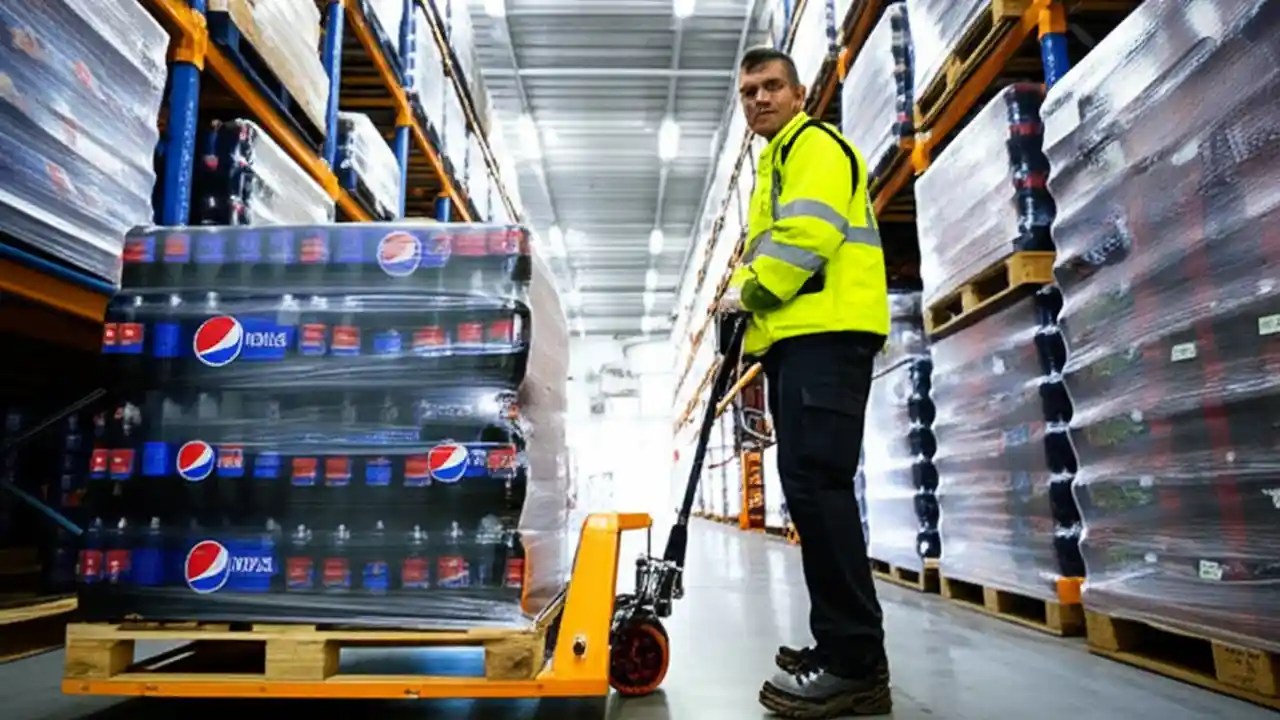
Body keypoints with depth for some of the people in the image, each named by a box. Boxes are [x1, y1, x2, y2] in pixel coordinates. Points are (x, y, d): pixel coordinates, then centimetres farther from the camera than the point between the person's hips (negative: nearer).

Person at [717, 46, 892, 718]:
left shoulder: (815, 143, 1)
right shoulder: (777, 163, 31)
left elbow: (807, 232, -16)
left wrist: (749, 290, -6)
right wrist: (749, 298, 11)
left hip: (825, 334, -10)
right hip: (797, 339, 11)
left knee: (816, 484, -17)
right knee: (810, 487, 8)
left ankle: (855, 663, -12)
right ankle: (843, 647, 14)